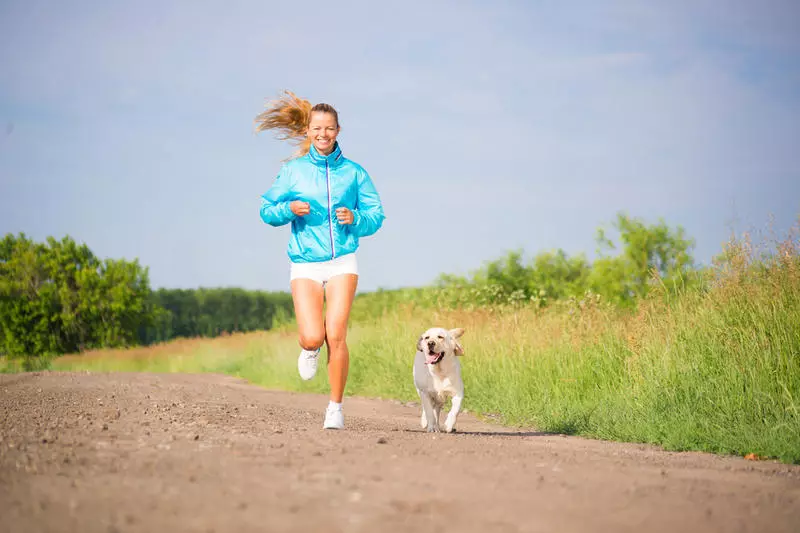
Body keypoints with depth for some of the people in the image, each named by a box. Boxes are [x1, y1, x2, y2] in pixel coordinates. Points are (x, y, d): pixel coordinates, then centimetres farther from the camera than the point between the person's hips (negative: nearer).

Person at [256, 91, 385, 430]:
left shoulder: (353, 172, 6)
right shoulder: (293, 170, 6)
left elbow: (376, 216, 7)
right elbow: (266, 211, 9)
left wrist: (355, 218, -13)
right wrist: (289, 209, -11)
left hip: (343, 261, 0)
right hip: (305, 263, 0)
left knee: (336, 335, -12)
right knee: (312, 337, -12)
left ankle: (336, 407, 2)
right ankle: (310, 349, 28)